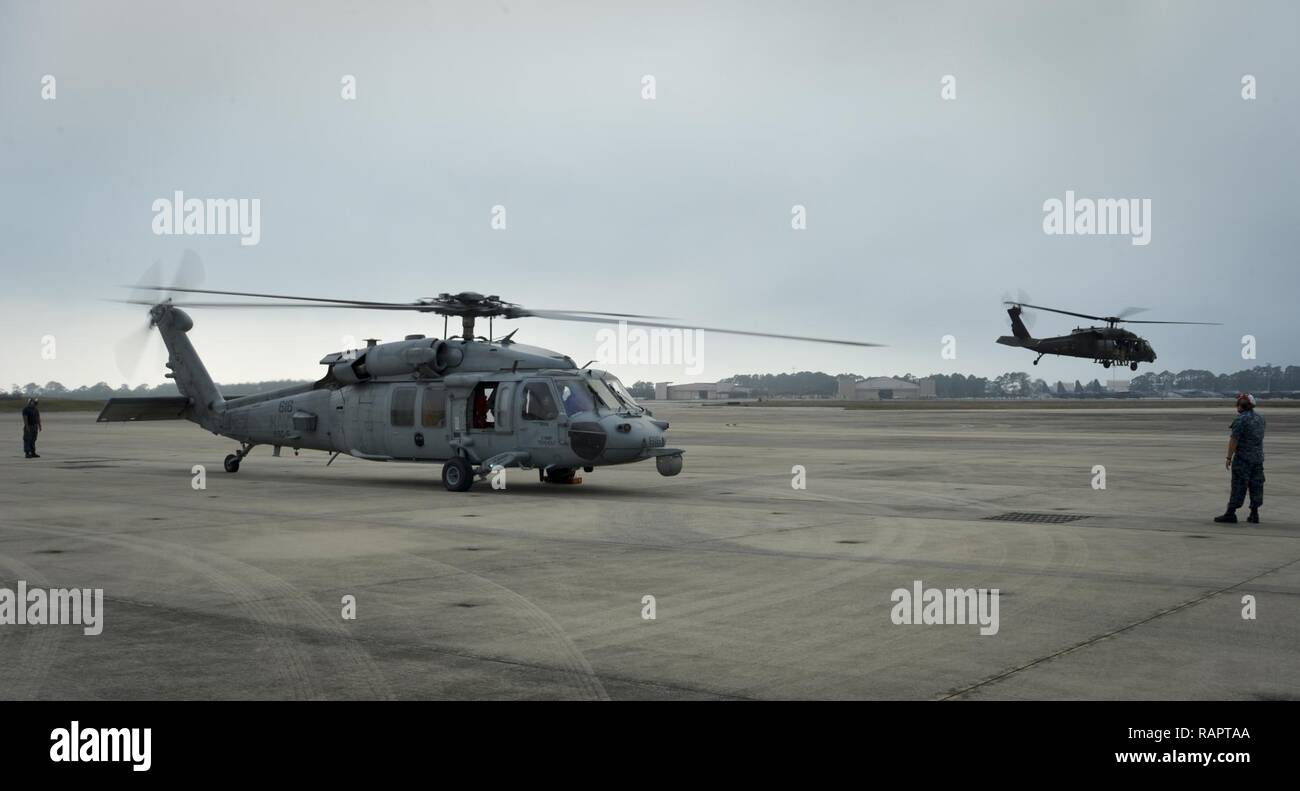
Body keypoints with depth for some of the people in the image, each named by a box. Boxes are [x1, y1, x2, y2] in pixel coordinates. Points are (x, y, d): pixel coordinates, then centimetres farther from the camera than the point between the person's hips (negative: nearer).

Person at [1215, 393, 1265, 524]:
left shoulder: (1240, 420, -13)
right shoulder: (1260, 419, 11)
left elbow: (1234, 440, -15)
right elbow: (1260, 438, 18)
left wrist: (1229, 458, -12)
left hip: (1242, 458, -7)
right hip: (1258, 458, 7)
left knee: (1238, 485, -5)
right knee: (1256, 485, 7)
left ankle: (1230, 514, -2)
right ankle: (1254, 514, 9)